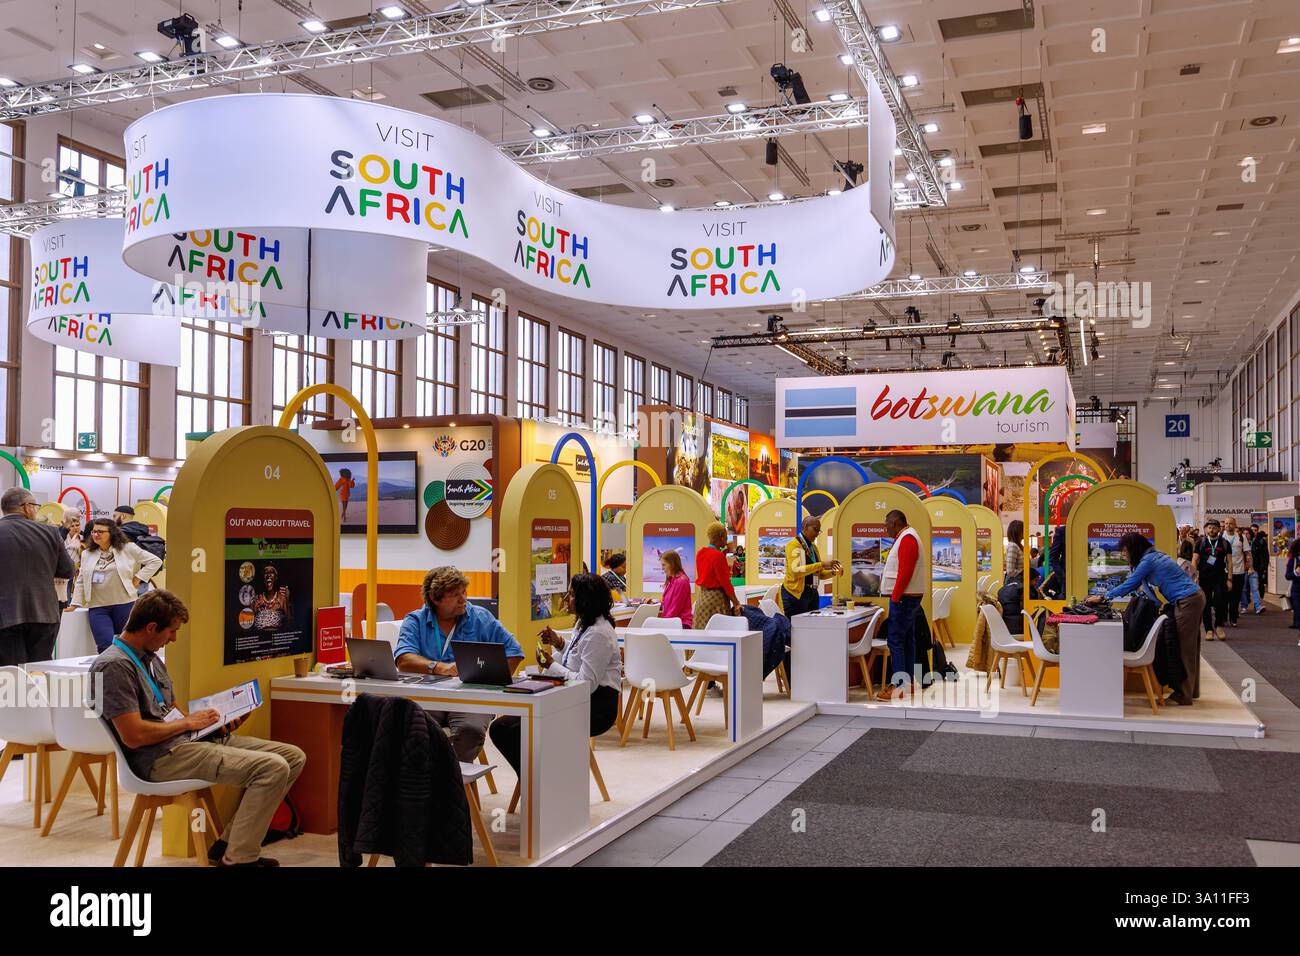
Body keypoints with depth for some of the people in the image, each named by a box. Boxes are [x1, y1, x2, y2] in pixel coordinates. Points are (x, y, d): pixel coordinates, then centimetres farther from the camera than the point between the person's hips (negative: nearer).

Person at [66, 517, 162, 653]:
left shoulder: (128, 549, 2)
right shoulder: (87, 555, 14)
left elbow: (155, 561, 3)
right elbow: (81, 582, 16)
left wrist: (138, 578, -1)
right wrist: (75, 603, 6)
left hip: (124, 604, -2)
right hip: (97, 607, 2)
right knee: (106, 646, -12)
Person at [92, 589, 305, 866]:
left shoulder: (150, 658, 19)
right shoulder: (114, 665, -13)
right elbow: (134, 736, -22)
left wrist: (216, 724, 8)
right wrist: (188, 722, -8)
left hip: (188, 739, 10)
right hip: (162, 757, -10)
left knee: (293, 757, 0)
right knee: (272, 768, -25)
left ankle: (229, 845, 6)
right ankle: (239, 859, -10)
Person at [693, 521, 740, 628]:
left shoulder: (700, 553, 7)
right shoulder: (718, 555, -17)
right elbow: (725, 581, -16)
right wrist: (736, 603, -10)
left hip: (701, 596, 8)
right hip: (717, 597, -8)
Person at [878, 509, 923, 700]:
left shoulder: (906, 539, -15)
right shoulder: (908, 537, 18)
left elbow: (905, 572, -23)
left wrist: (895, 597, -20)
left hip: (903, 598, -11)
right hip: (909, 598, 11)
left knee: (896, 641, -10)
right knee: (907, 640, 12)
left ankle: (900, 686, -11)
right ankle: (907, 682, 17)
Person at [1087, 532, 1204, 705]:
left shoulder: (1148, 560, -14)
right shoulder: (1153, 555, 15)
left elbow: (1129, 584, -11)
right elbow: (1133, 584, 20)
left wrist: (1103, 597, -3)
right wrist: (1106, 595, 16)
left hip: (1187, 602, -10)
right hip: (1195, 598, 10)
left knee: (1186, 649, -4)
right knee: (1190, 648, 15)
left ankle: (1185, 696, 0)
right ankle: (1191, 690, 22)